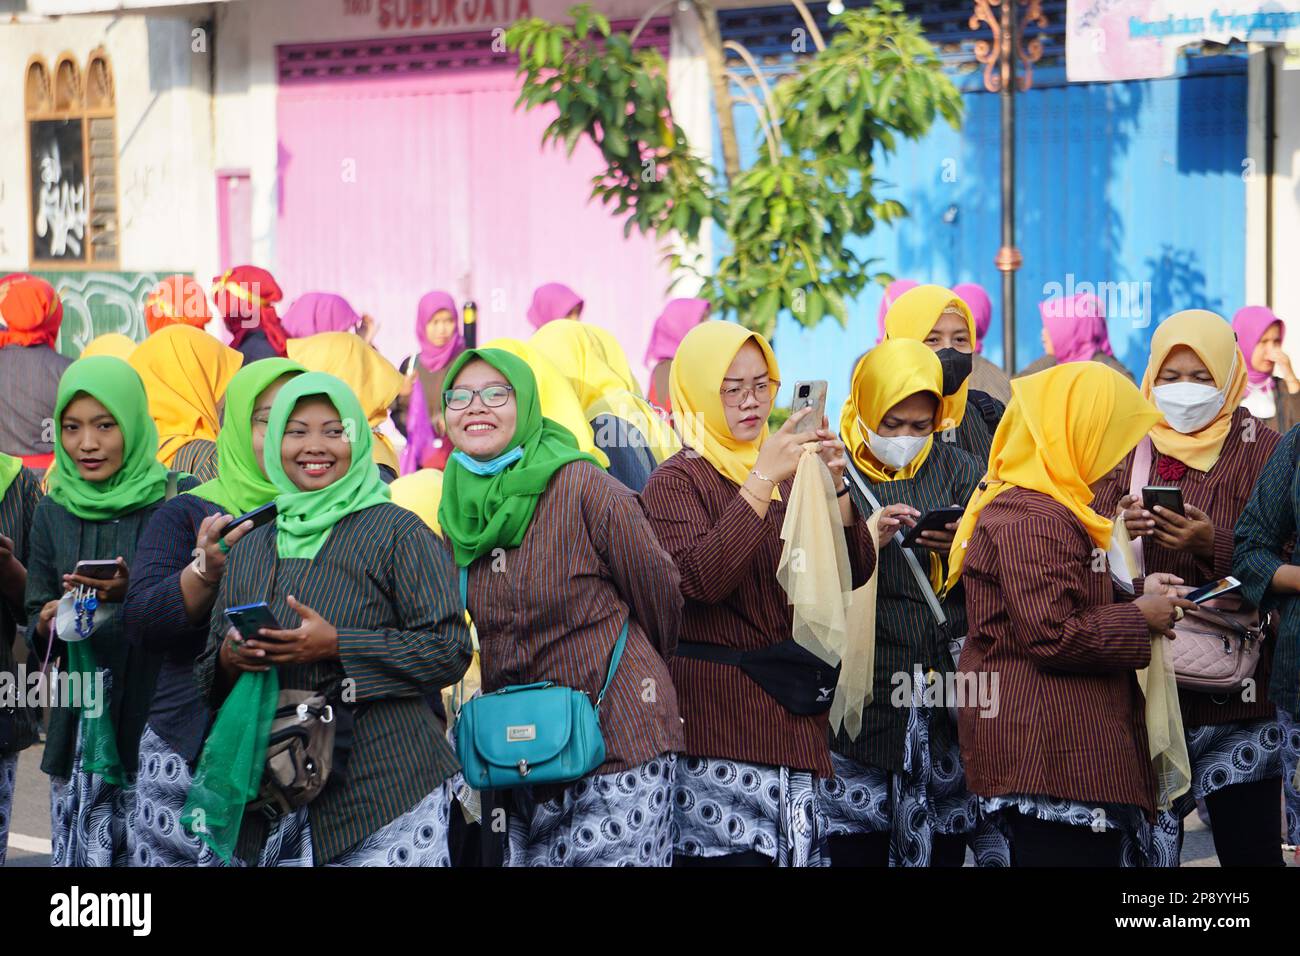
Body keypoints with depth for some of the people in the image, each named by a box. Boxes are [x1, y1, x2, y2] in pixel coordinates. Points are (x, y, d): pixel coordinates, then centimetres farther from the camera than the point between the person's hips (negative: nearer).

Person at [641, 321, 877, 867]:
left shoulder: (787, 474, 16)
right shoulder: (678, 480, -1)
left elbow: (853, 573, 10)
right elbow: (700, 579, -18)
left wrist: (836, 488, -7)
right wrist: (761, 480, -18)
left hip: (796, 716, 6)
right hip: (719, 717, -6)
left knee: (803, 851, 1)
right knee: (731, 854, -13)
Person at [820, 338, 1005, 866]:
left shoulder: (955, 468, 10)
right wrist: (867, 540, -20)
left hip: (950, 682, 3)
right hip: (862, 696, -2)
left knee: (945, 843, 4)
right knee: (857, 845, -2)